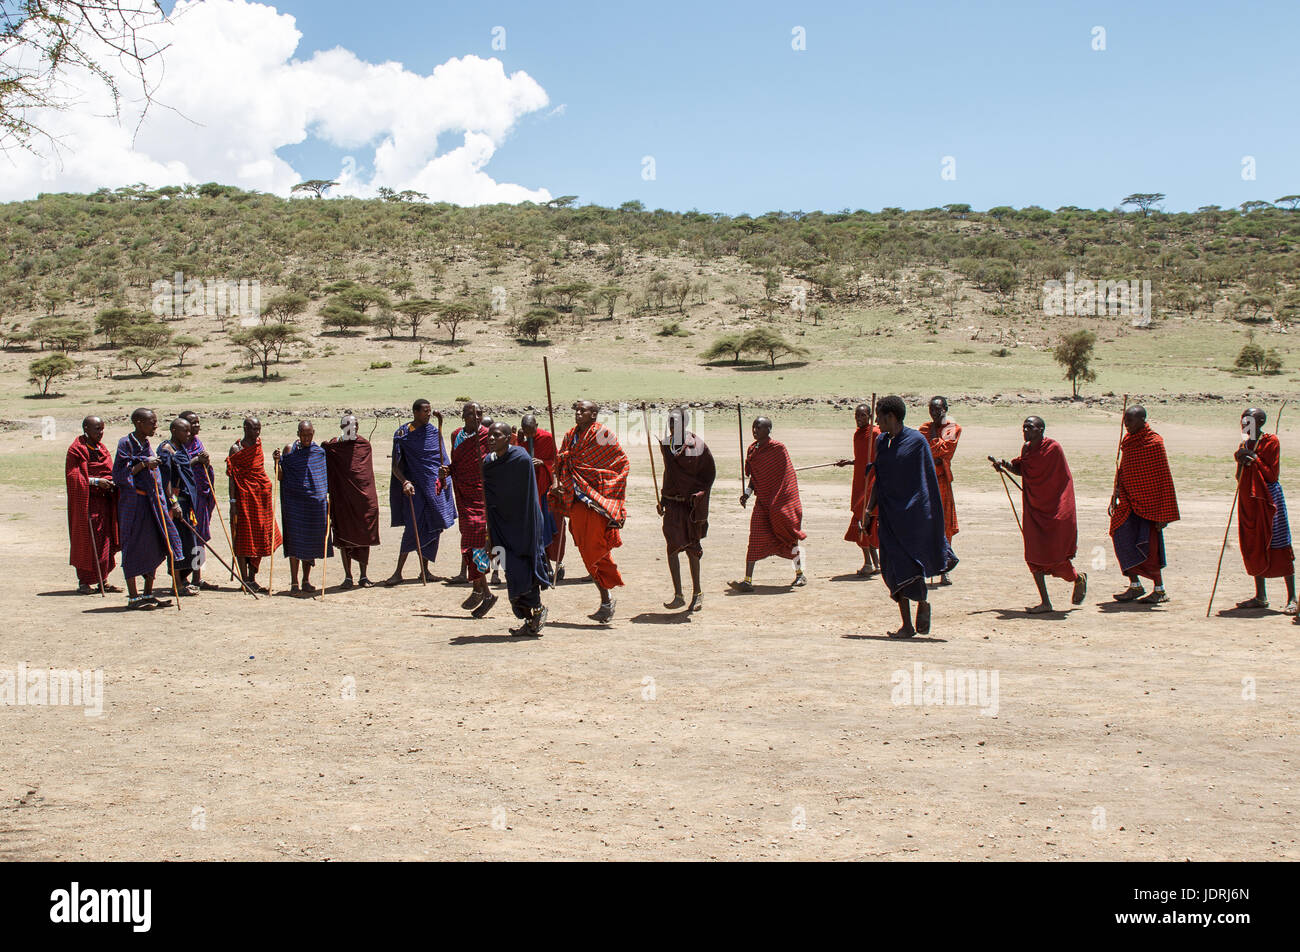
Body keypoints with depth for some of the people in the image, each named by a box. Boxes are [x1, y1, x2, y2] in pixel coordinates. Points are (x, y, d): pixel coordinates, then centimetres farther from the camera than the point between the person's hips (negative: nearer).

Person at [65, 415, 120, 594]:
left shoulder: (102, 449, 15)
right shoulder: (76, 450, -6)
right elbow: (73, 476, -13)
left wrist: (112, 482, -2)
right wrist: (96, 481, -21)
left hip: (104, 501, 7)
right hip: (85, 502, -7)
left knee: (106, 541, 6)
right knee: (86, 542, -4)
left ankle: (102, 580, 13)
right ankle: (84, 582, 1)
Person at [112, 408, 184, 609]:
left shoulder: (147, 445, 14)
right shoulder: (126, 443, -9)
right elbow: (119, 475, -14)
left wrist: (170, 503, 17)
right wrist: (143, 464, -20)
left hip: (152, 501, 8)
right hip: (132, 501, -8)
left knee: (154, 548, 8)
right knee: (133, 547, -3)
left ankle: (148, 594, 16)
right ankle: (133, 597, 3)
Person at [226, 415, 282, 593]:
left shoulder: (258, 444, 11)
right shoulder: (236, 448, -8)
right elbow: (232, 476, -10)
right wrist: (233, 501, -14)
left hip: (262, 495, 7)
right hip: (244, 496, -7)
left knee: (260, 538, 8)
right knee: (243, 538, -1)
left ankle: (252, 579, 16)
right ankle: (245, 580, 4)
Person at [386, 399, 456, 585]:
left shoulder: (434, 432, 8)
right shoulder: (402, 433, -1)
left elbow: (442, 459, 14)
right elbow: (396, 467, -3)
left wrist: (443, 477, -3)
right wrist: (404, 482, -19)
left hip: (434, 484, 4)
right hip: (414, 486, -4)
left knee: (433, 527, 4)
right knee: (413, 527, -13)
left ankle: (425, 570, 15)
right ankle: (398, 572, -10)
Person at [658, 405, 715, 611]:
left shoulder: (698, 446, -6)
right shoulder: (666, 445, 7)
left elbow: (710, 474, 0)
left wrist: (699, 496, -9)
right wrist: (663, 499, 16)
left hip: (692, 503, -3)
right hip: (672, 503, 3)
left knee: (692, 547, 4)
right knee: (673, 545, -7)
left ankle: (697, 592, 20)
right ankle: (678, 595, -3)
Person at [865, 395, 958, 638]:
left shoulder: (917, 441, -8)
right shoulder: (881, 441, 10)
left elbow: (928, 479, -7)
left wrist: (931, 515, -9)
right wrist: (870, 509, 10)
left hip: (914, 512, -5)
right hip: (890, 514, 5)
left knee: (911, 565, -7)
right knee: (895, 567, 2)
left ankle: (923, 604, 22)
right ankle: (907, 625, 9)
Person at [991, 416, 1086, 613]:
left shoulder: (1053, 447, -13)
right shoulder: (1026, 448, 7)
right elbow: (1020, 470, 21)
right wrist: (1005, 464, 2)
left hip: (1056, 511, -6)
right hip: (1034, 510, 6)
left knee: (1054, 556, -4)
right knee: (1033, 556, 1)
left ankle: (1078, 578, 28)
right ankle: (1045, 602, 10)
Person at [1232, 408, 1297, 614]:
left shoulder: (1271, 442, -7)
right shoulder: (1245, 444, 13)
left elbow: (1272, 475, -12)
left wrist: (1254, 459, -17)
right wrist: (1241, 462, -5)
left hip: (1268, 497, -7)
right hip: (1249, 498, 7)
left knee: (1280, 546, -5)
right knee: (1254, 547, 8)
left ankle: (1292, 597, -3)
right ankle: (1260, 597, 16)